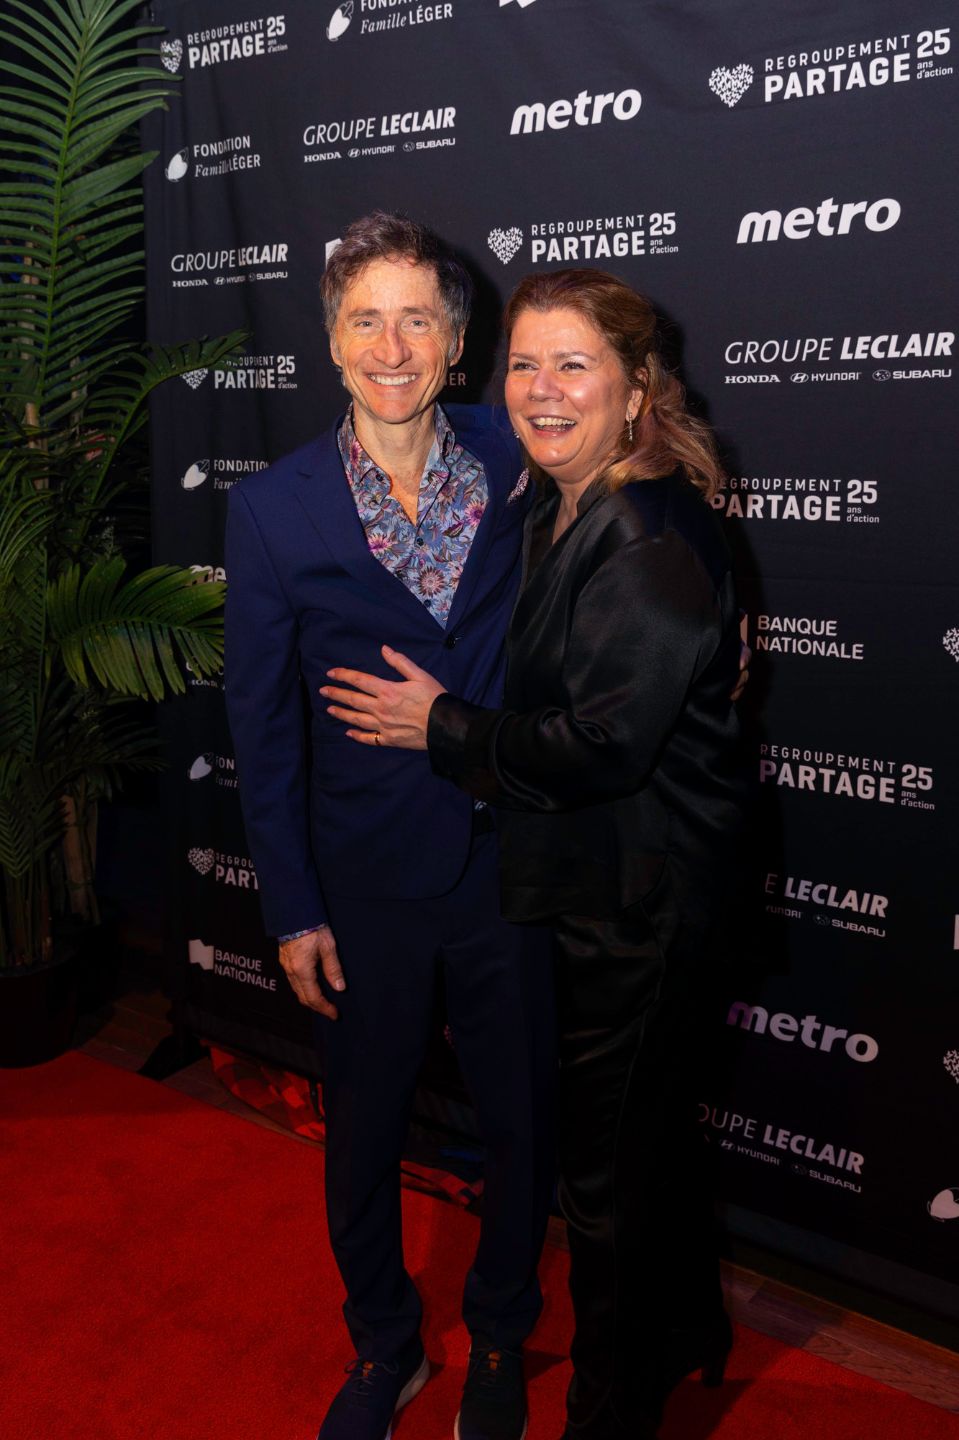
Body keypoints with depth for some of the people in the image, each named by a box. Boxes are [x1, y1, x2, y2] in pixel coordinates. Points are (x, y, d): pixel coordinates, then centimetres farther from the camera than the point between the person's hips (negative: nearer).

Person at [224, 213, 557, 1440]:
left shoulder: (516, 459, -3)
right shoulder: (272, 509, -6)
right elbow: (261, 723, -3)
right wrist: (291, 908, -3)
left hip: (511, 866, 1)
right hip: (367, 882, 0)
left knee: (522, 1123, 15)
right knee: (364, 1130, 17)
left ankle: (499, 1337, 44)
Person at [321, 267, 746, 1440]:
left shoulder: (656, 544, -23)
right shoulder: (563, 517, 8)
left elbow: (600, 745, -26)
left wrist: (440, 726, -16)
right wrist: (452, 720, 0)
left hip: (639, 903, -9)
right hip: (598, 888, 10)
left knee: (607, 1167, 7)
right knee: (651, 1124, 26)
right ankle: (687, 1331, 50)